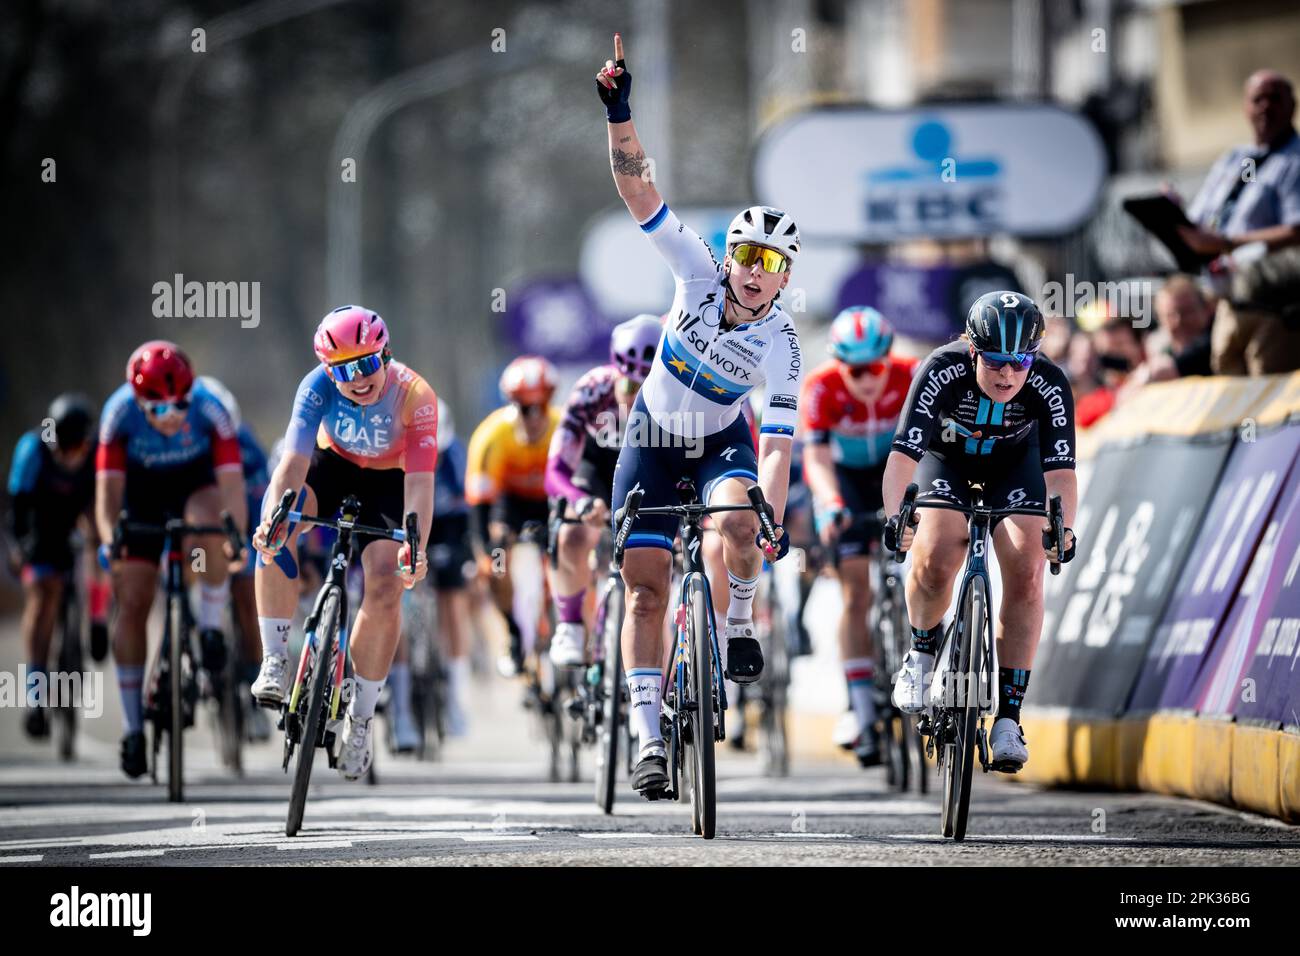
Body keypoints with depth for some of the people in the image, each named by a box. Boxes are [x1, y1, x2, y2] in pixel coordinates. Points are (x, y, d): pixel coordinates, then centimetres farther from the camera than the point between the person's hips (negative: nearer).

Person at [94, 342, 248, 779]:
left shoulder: (211, 408, -31)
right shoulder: (119, 412, -28)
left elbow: (232, 483, -34)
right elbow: (108, 486, -29)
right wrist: (109, 538, -46)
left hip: (196, 484, -1)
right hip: (142, 493, 1)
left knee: (208, 528, -37)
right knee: (132, 604, -7)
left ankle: (211, 627, -14)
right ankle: (133, 727, 2)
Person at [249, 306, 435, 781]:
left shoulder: (415, 397, -30)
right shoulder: (318, 386, -27)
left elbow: (419, 480, -35)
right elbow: (295, 460, -34)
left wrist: (415, 546, -51)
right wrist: (274, 514, -52)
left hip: (388, 480, -1)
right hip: (332, 464, 1)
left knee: (386, 586, -18)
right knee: (278, 519, -31)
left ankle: (361, 717, 3)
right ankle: (275, 660, -26)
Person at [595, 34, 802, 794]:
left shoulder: (781, 346, -25)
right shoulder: (699, 271, -22)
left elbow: (777, 445, -29)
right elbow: (639, 189, -28)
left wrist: (773, 521, -41)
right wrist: (619, 115, -41)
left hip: (722, 441, -1)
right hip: (653, 439, 1)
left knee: (737, 523, -35)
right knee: (645, 584, -7)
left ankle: (740, 625, -5)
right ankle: (651, 740, -5)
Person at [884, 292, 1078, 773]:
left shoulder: (1049, 386, -30)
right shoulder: (941, 372, -34)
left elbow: (1060, 470, -35)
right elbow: (903, 453, -40)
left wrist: (1063, 530, -54)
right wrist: (895, 518, -57)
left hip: (1015, 464, 1)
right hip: (946, 458, -1)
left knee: (1025, 569, -20)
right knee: (936, 558, -27)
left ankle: (1008, 714, -14)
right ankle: (922, 650, 5)